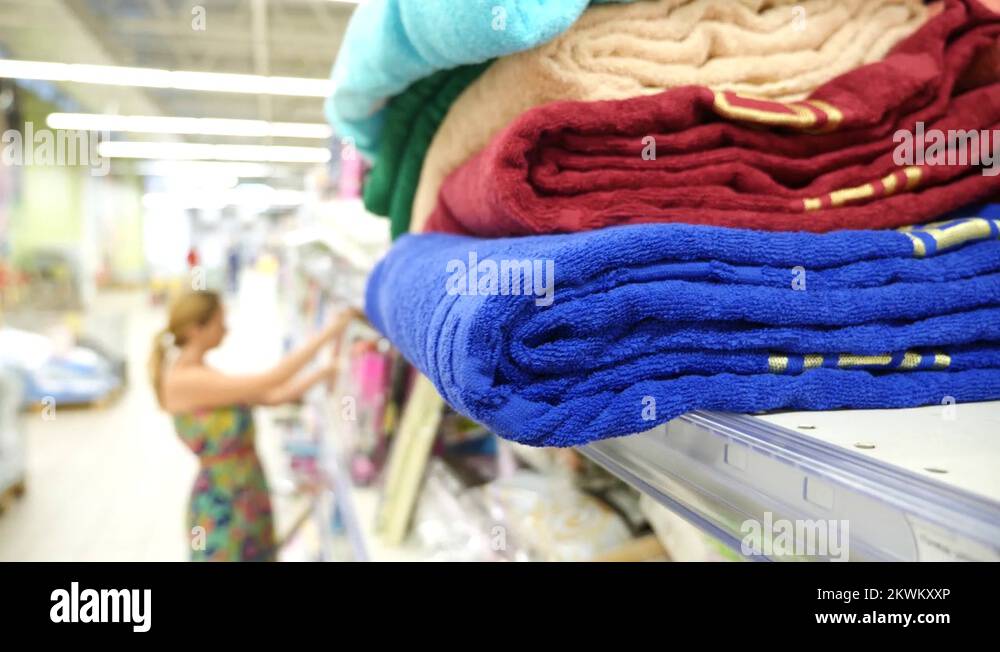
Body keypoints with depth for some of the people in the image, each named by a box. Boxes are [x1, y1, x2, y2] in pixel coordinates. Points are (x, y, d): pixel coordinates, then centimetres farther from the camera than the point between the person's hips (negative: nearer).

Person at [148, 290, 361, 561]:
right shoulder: (184, 380, -20)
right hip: (221, 507, -8)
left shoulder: (203, 377, 7)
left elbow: (272, 397, 6)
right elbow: (271, 381, -24)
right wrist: (328, 333, -20)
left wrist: (329, 369, -1)